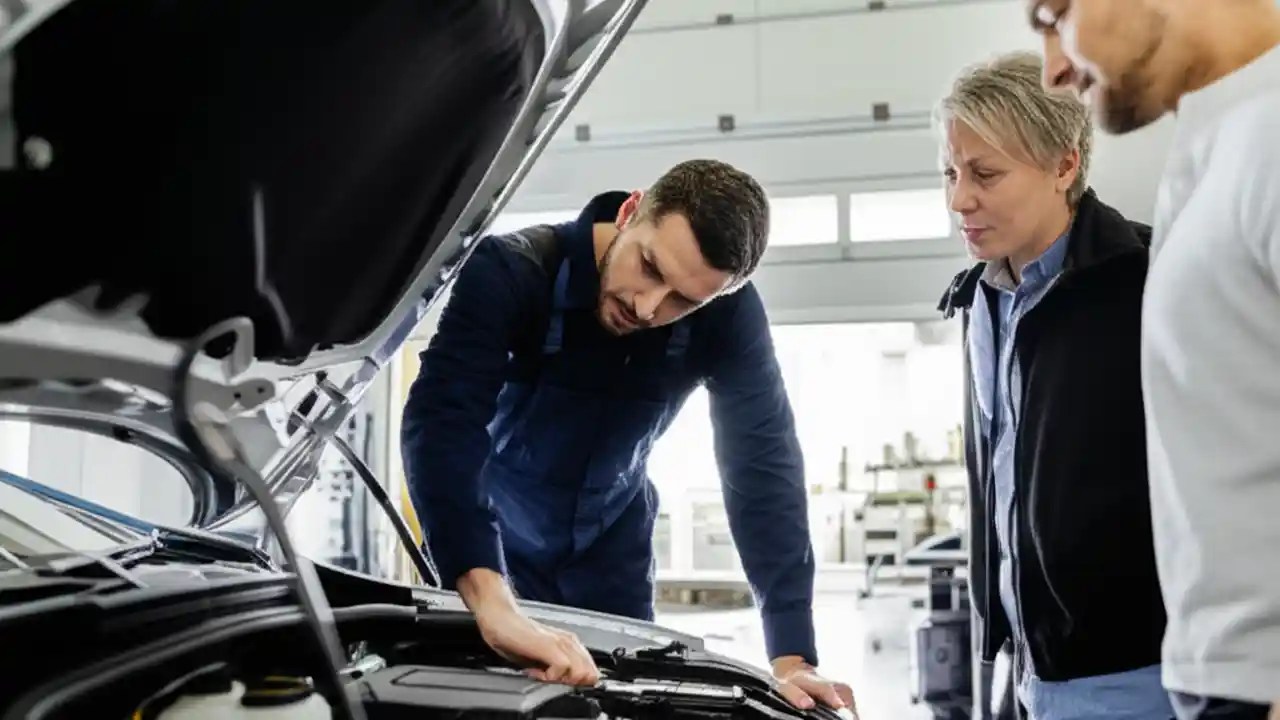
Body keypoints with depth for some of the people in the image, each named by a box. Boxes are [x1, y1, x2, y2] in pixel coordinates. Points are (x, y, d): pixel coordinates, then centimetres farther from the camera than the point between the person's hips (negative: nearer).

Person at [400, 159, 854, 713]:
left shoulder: (728, 313, -23)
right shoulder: (510, 272, -32)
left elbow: (764, 464, -23)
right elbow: (441, 423, -44)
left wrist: (792, 657, -32)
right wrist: (495, 608, -58)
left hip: (611, 548, 2)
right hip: (501, 545, -2)